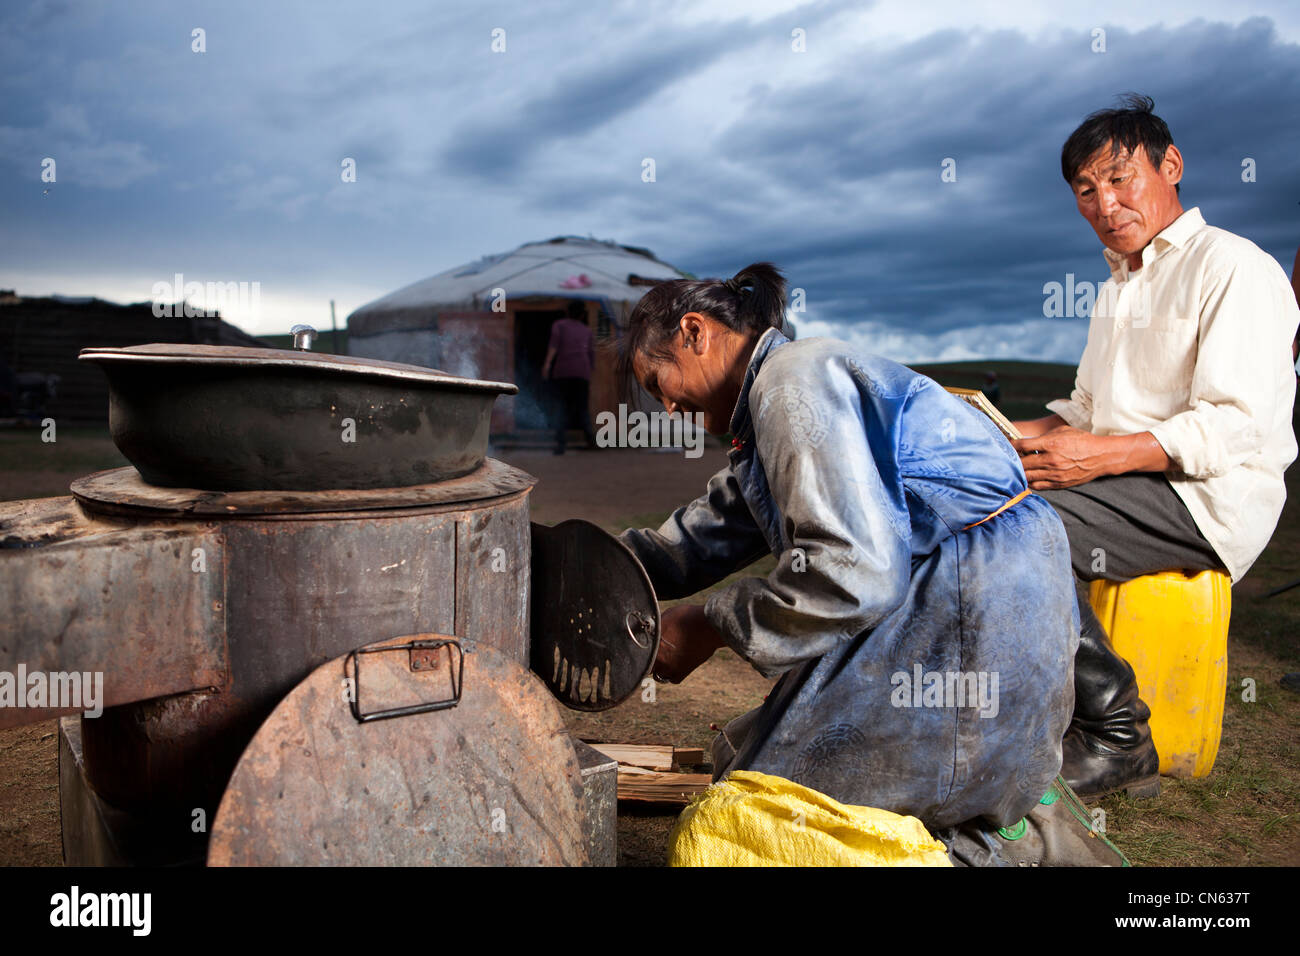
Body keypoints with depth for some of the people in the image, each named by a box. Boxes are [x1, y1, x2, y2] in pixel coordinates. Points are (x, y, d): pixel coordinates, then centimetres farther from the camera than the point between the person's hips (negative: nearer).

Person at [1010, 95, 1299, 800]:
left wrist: (1102, 455, -27)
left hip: (1210, 499, -8)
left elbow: (1236, 425, -18)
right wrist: (1022, 435, 2)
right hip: (1128, 481, 8)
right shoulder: (1120, 282, 23)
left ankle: (1117, 739, -15)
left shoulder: (1234, 267, -5)